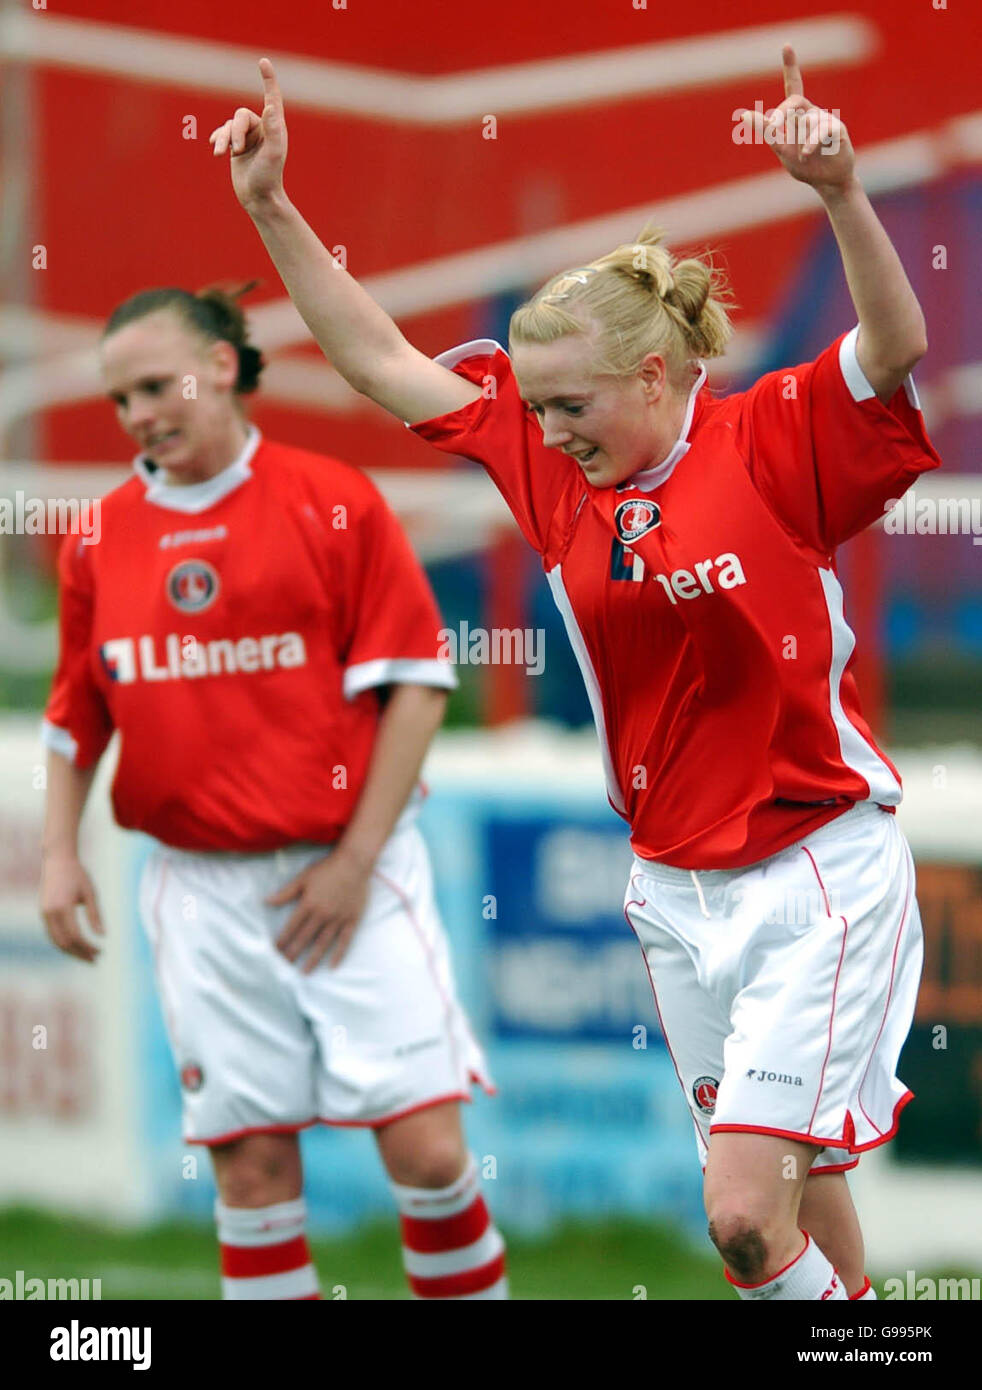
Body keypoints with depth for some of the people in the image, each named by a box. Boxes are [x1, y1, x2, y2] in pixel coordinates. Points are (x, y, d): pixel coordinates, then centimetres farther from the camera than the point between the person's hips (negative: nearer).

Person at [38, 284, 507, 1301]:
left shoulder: (333, 502, -4)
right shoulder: (101, 539, 7)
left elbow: (416, 680, -4)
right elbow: (76, 715, 18)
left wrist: (358, 858, -9)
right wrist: (59, 854, 5)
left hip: (346, 873, -3)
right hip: (201, 887, 3)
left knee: (427, 1149, -8)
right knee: (250, 1166, 2)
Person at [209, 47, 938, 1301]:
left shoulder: (770, 444, -11)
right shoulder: (550, 467, 4)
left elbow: (893, 351, -27)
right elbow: (383, 364, 7)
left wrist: (840, 194, -43)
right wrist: (271, 208, 2)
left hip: (815, 878, -6)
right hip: (675, 888, 6)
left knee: (745, 1213, -14)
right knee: (788, 1210, 11)